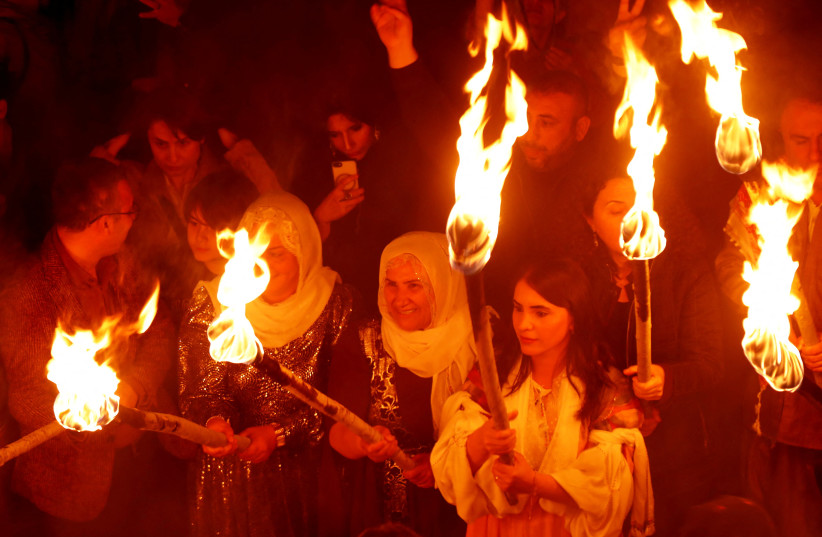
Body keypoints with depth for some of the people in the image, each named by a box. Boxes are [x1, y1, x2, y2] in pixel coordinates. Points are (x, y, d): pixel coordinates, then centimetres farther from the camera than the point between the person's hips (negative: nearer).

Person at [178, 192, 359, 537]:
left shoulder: (333, 302, -8)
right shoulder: (212, 304, -7)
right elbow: (201, 391, -6)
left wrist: (281, 434, -16)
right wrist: (215, 421, -27)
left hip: (305, 474, 0)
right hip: (230, 474, 0)